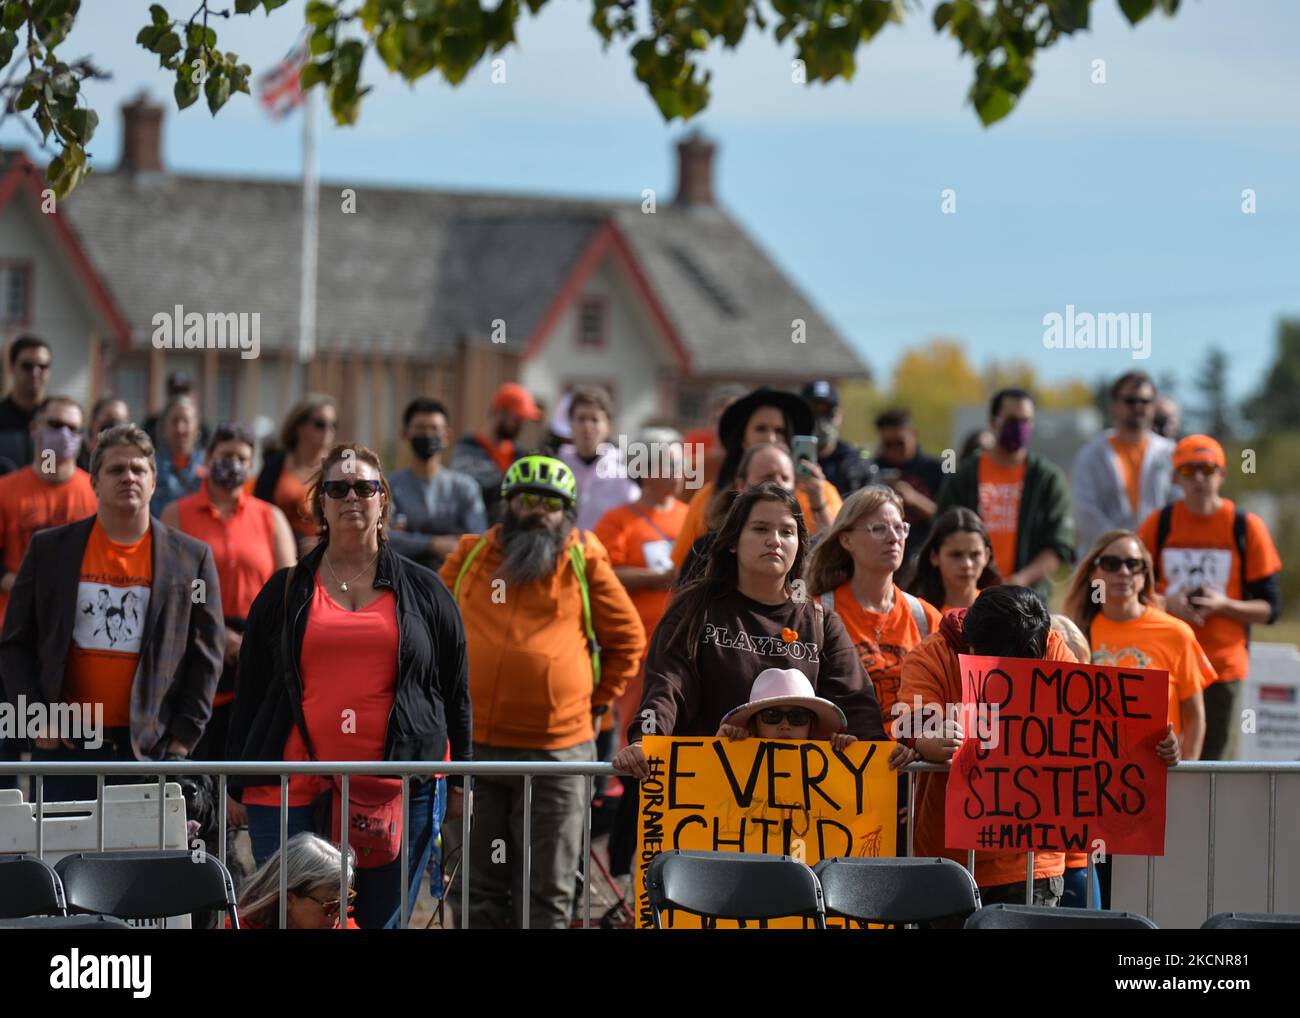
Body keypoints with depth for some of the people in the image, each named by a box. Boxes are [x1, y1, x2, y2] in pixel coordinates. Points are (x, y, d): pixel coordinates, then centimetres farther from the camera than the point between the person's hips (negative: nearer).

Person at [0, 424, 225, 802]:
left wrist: (182, 740, -1)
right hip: (64, 743, 1)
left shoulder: (192, 557, 6)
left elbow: (206, 657, 6)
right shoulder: (49, 548, 8)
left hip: (150, 746, -1)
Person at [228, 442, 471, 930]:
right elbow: (249, 693, 13)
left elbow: (456, 692, 14)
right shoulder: (284, 593, 12)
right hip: (293, 798, 0)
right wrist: (238, 786, 8)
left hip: (401, 795, 0)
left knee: (380, 921, 2)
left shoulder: (424, 592, 12)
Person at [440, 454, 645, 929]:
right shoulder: (470, 555, 8)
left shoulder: (584, 560, 2)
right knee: (479, 887, 9)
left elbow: (628, 639, 9)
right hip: (474, 744, 2)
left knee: (547, 889, 3)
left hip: (556, 745, -2)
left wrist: (596, 702, 6)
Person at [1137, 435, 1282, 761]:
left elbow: (1270, 609, 1)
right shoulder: (1158, 524, 4)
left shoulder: (1247, 527, -1)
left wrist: (1223, 605, -16)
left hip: (1224, 668, -1)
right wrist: (1167, 603, -10)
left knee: (1211, 761, -3)